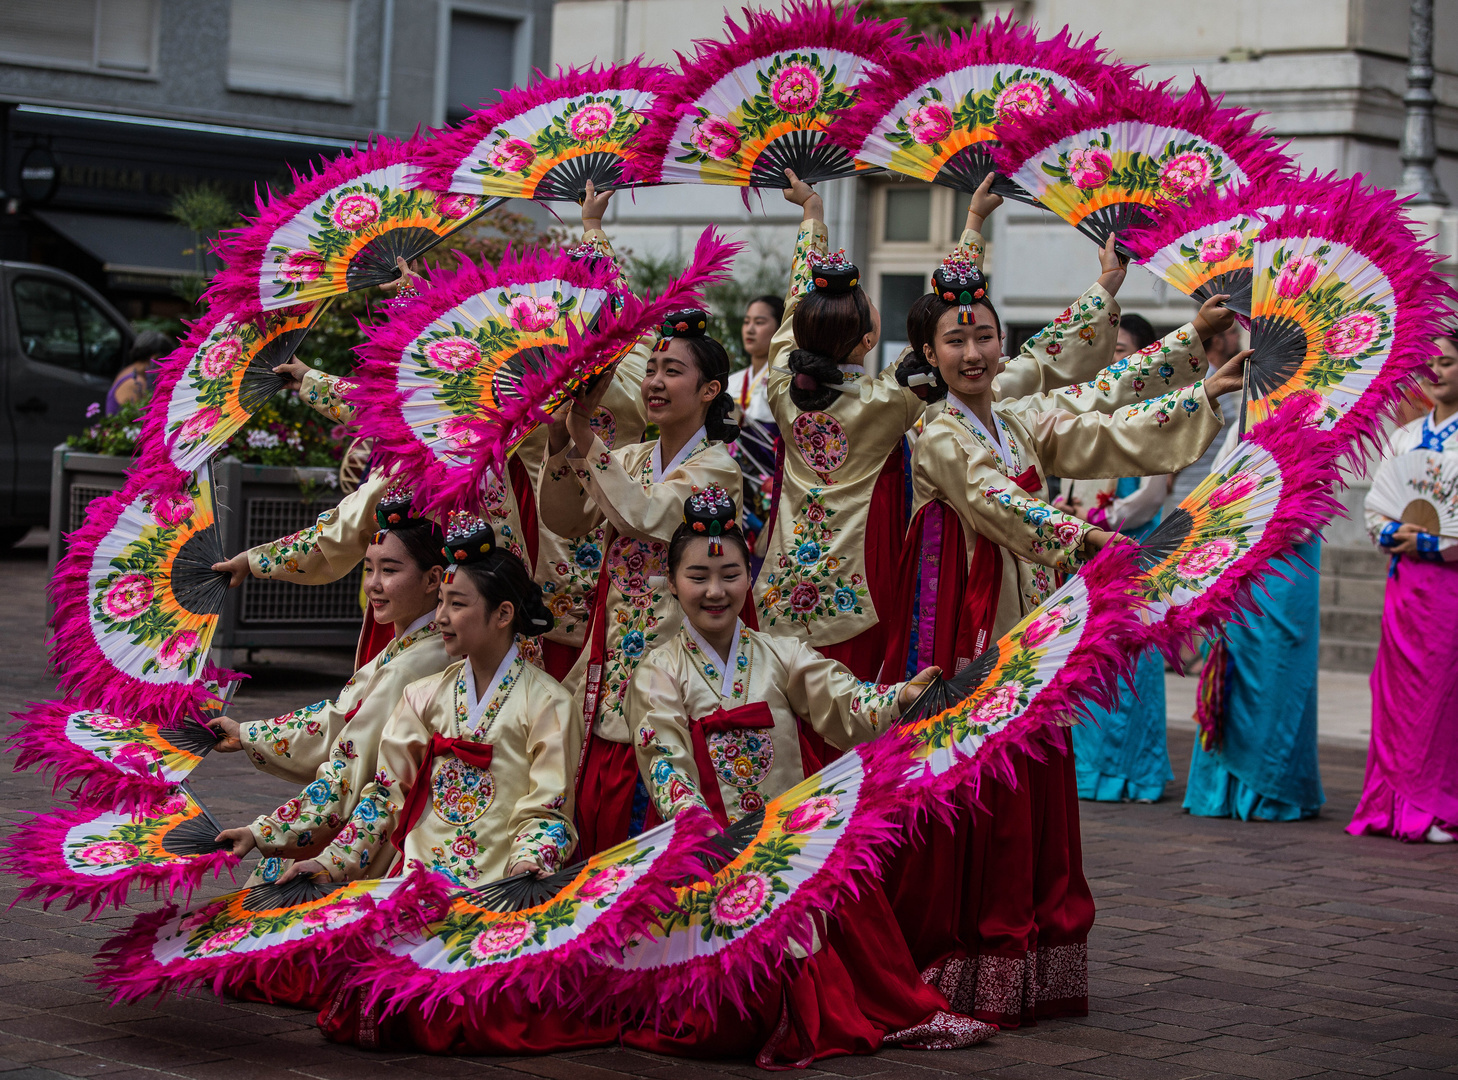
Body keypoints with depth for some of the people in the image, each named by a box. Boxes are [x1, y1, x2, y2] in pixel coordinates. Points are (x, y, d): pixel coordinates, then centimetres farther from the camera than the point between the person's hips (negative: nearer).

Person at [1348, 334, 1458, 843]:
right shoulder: (1405, 436, 15)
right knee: (1397, 686, 4)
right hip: (1405, 578, 5)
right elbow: (1374, 507, 13)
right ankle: (1392, 805, 10)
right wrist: (1393, 532, -6)